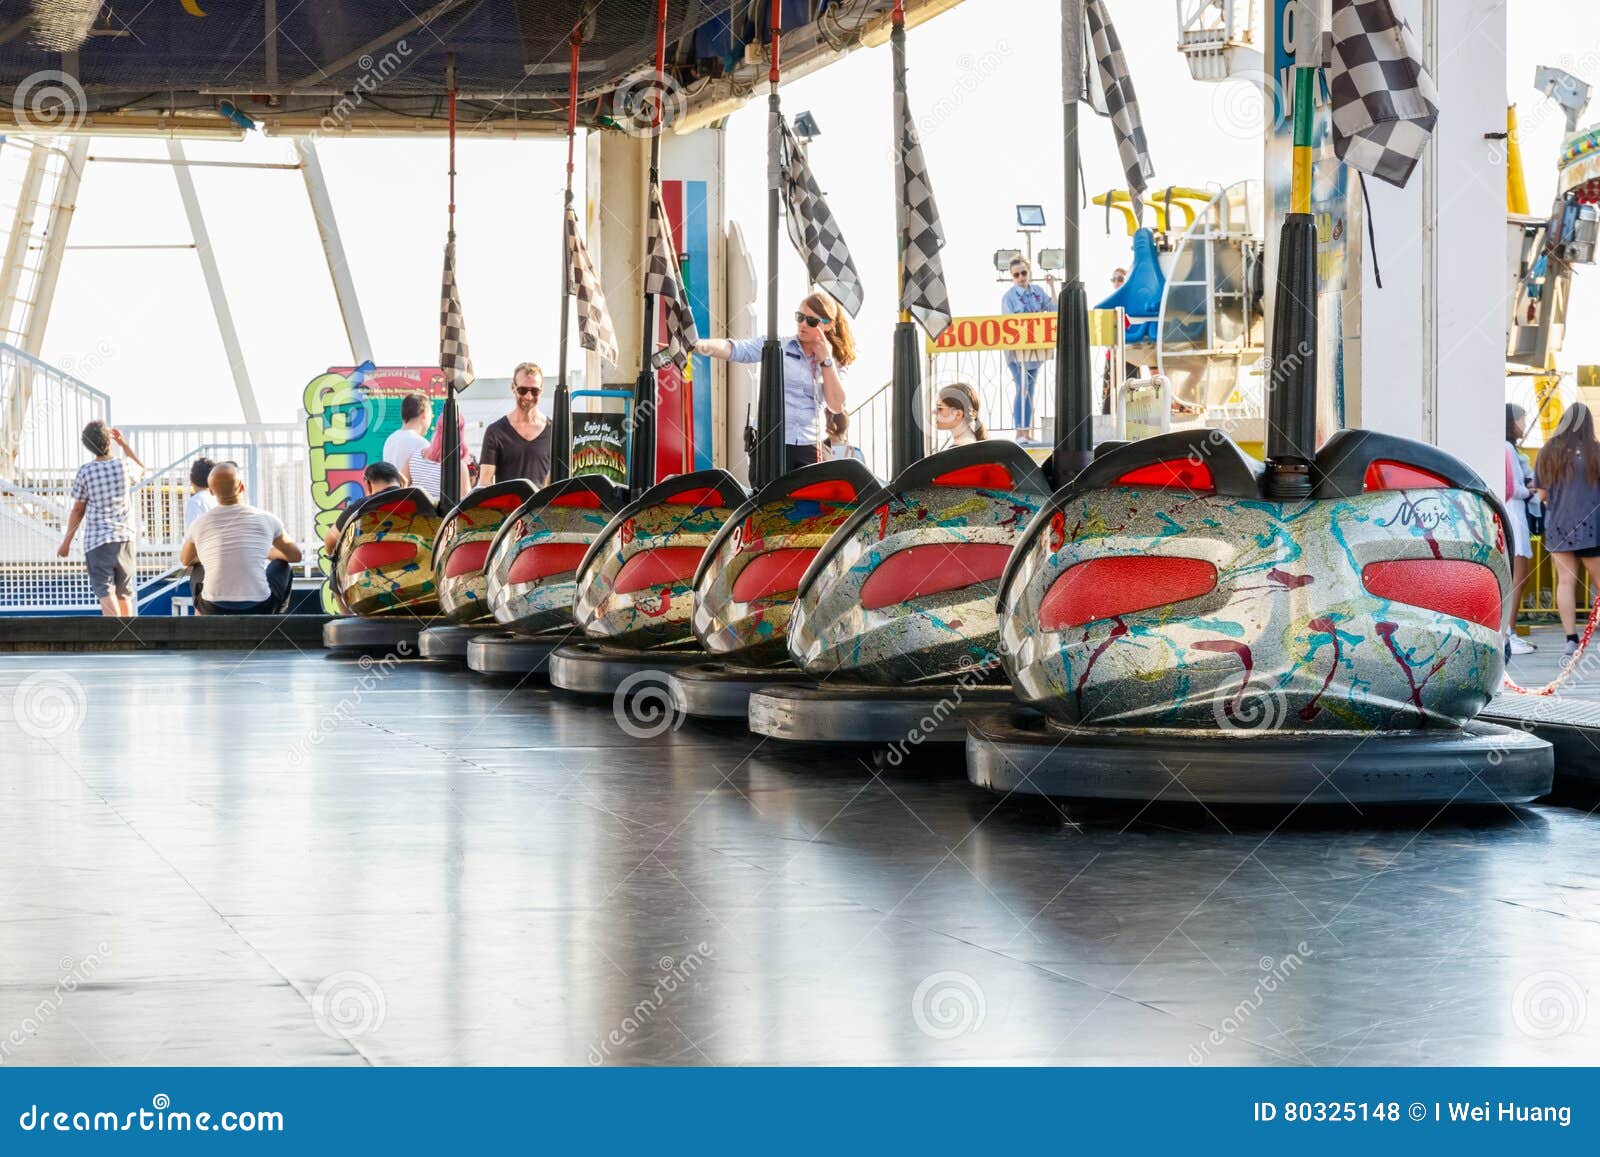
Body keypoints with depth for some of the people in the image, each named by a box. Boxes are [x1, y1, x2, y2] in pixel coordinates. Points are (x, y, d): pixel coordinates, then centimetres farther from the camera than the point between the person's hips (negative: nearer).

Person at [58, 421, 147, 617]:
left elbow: (78, 510, -2)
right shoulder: (124, 466, -2)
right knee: (125, 594, 14)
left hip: (97, 539, -3)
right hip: (124, 537, 3)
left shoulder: (85, 472, -6)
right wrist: (123, 443, 21)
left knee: (105, 593, -11)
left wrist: (66, 542, 8)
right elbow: (141, 470, 24)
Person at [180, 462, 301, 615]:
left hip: (213, 613, 1)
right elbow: (296, 555, 17)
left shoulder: (199, 524, 3)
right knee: (281, 565, 28)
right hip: (259, 611, -1)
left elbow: (185, 560, 25)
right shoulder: (266, 519, 0)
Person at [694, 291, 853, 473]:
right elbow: (734, 349, -10)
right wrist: (703, 345, -30)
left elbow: (836, 406, -1)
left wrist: (825, 360, -4)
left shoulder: (834, 363, 11)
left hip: (809, 449, 3)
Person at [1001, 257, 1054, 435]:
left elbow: (1053, 309, 2)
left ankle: (1027, 431, 12)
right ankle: (1020, 432, -10)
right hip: (1016, 349, -4)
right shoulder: (1009, 297, -4)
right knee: (1022, 389, -12)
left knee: (1030, 390, 7)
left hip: (1035, 349, 4)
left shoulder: (1038, 291, 7)